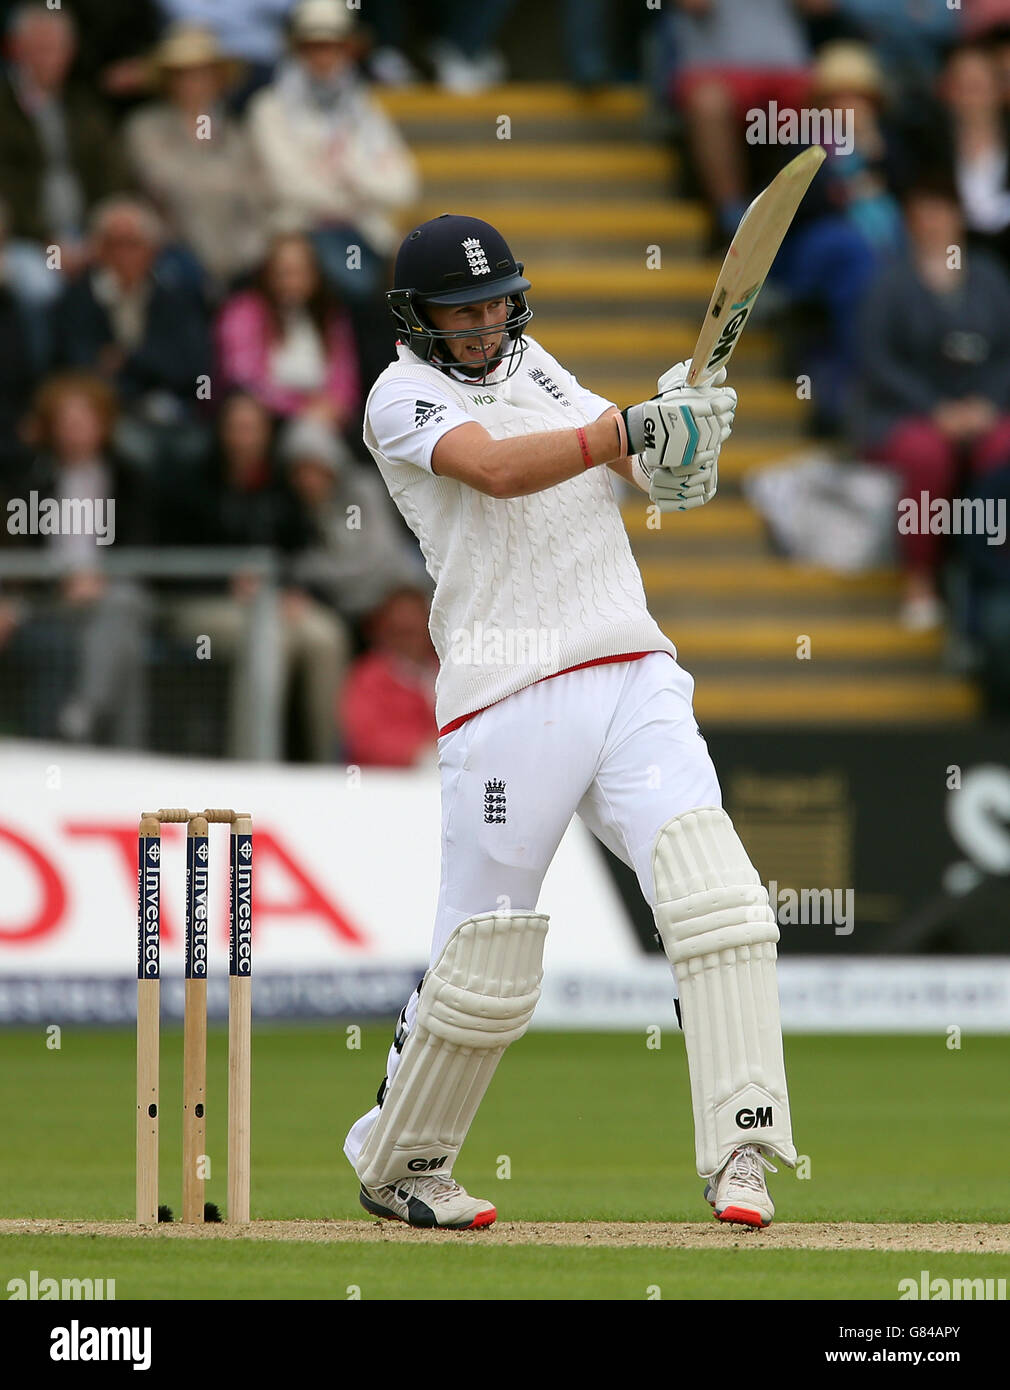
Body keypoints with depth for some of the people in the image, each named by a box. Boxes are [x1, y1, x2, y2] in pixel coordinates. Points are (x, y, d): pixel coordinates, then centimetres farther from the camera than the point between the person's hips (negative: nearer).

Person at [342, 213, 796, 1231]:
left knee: (710, 886, -17)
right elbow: (497, 469, -18)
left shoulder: (530, 363, 21)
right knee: (484, 967, 0)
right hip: (508, 704, -5)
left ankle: (740, 1152, -22)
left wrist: (680, 426, -10)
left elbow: (645, 469, 13)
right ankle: (394, 1165, 23)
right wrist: (633, 428, -28)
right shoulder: (401, 399, 1)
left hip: (635, 680, 5)